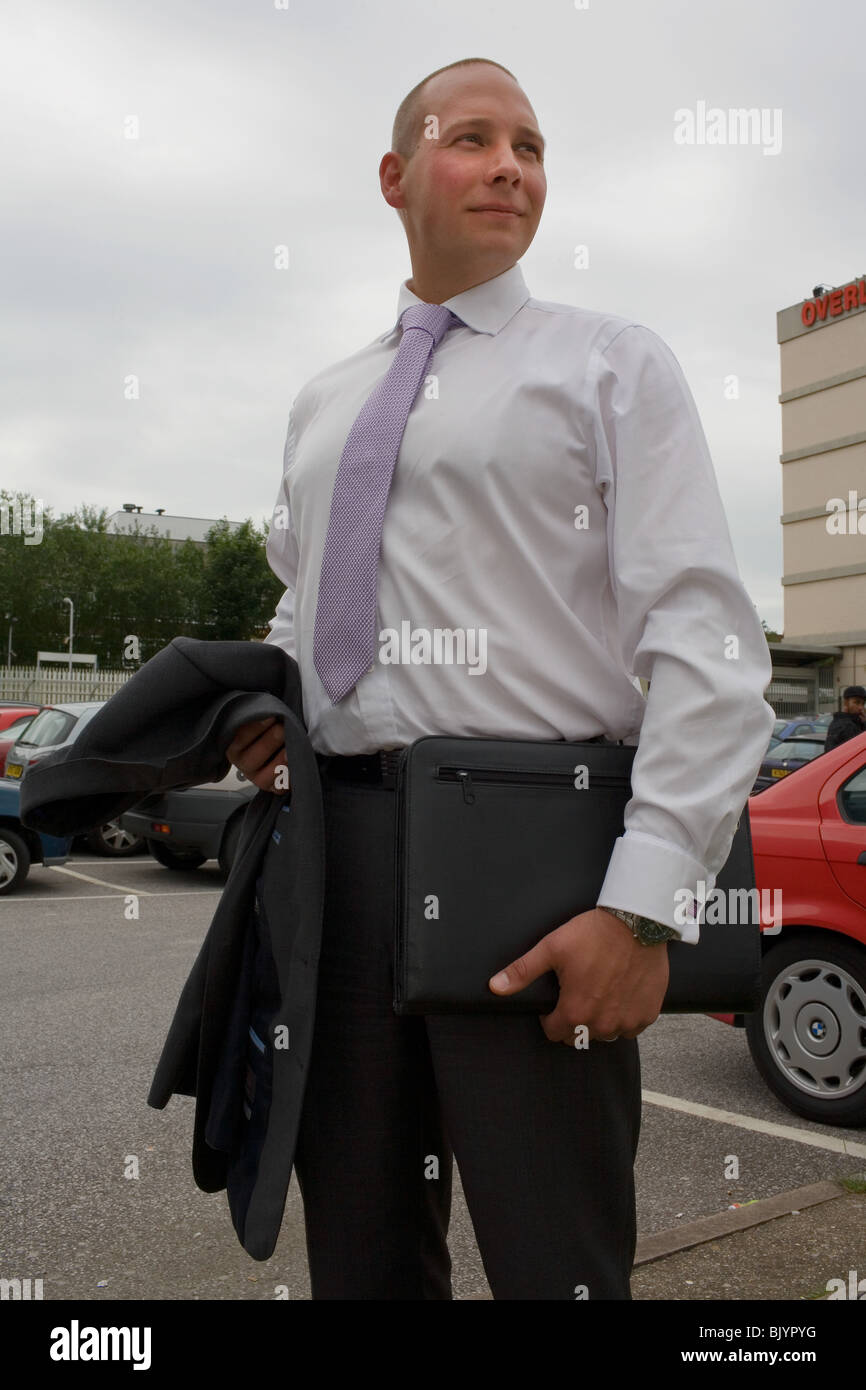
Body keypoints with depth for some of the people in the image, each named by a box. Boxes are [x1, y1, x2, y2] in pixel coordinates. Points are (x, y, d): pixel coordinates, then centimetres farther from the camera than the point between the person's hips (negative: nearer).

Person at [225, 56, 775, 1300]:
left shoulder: (612, 365, 3)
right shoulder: (323, 402, 19)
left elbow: (708, 647, -7)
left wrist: (645, 906, -18)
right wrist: (271, 702, 7)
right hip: (337, 838, 5)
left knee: (555, 1262, 4)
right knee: (360, 1254, 15)